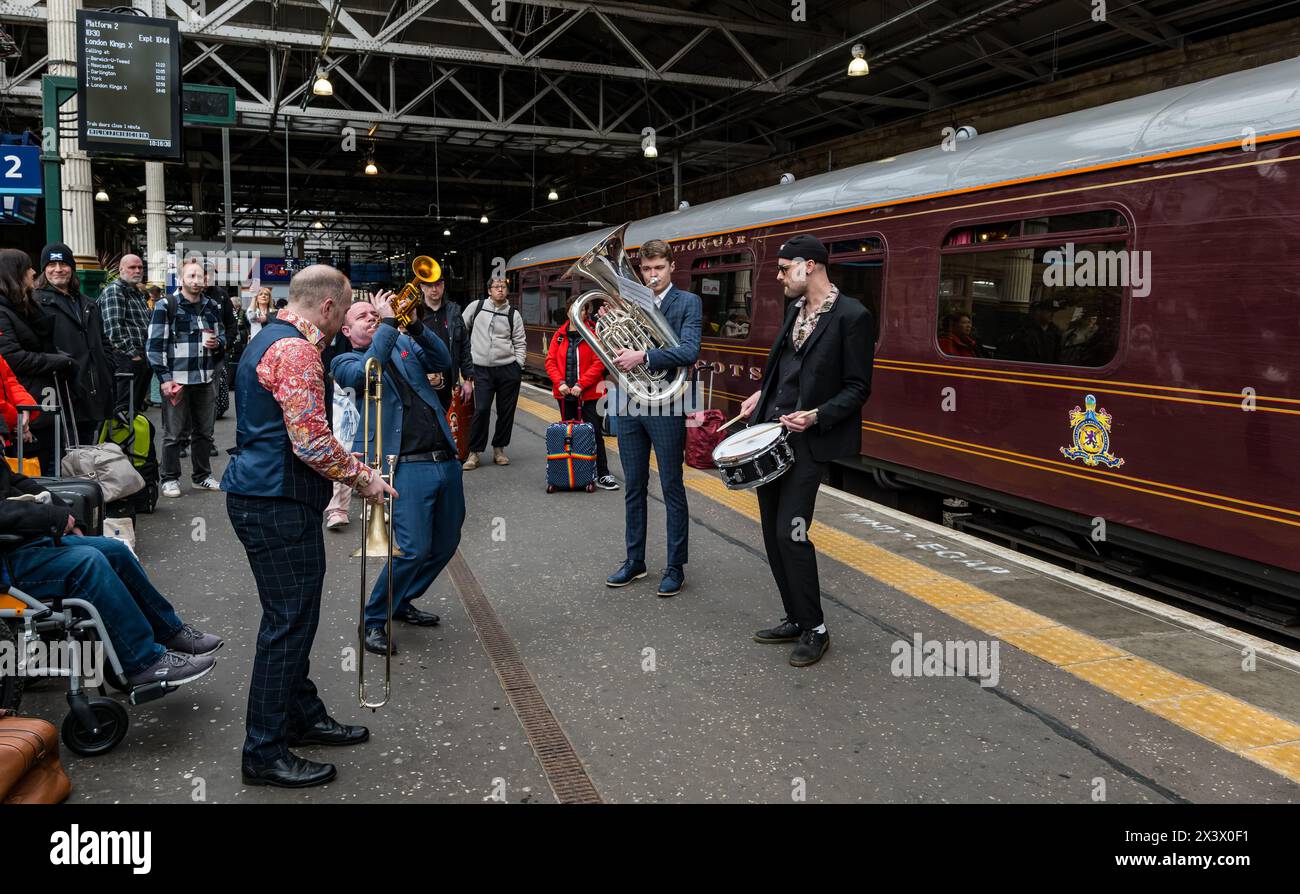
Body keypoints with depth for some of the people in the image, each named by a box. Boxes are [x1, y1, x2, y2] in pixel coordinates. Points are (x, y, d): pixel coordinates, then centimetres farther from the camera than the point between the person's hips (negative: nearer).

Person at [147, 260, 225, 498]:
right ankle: (170, 479, 13)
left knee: (204, 431, 13)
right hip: (176, 380, -5)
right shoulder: (166, 306, -5)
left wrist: (217, 342, -1)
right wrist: (164, 378, -13)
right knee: (173, 433, 2)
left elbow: (222, 335, 24)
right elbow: (155, 344, -8)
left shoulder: (212, 307, 12)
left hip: (205, 380, 5)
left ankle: (202, 476, 25)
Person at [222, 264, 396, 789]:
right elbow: (311, 440, -23)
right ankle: (266, 754, 7)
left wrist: (352, 468, 20)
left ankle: (303, 716, 32)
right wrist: (361, 477, -9)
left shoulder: (272, 339, 17)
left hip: (261, 494, 11)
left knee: (292, 616, 19)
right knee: (289, 622, -3)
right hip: (277, 504, -11)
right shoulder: (296, 350, -17)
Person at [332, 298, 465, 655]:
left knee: (445, 545, 13)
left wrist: (414, 324, -9)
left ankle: (402, 603, 34)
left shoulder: (404, 343, 19)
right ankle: (375, 621, 4)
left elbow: (443, 361, 3)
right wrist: (389, 323, -14)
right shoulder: (344, 361, 8)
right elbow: (363, 374, -16)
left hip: (446, 460, 6)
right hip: (406, 466, -5)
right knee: (413, 549, -16)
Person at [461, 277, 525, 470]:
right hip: (482, 369, -1)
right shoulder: (476, 307, 4)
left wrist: (518, 366, -1)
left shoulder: (514, 314, 5)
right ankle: (474, 452, 3)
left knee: (506, 410, 5)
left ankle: (499, 448, 20)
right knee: (481, 410, -8)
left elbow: (520, 343, 8)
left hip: (508, 369, 1)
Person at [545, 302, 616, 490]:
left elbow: (599, 363, -12)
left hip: (589, 393, -4)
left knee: (595, 432, -5)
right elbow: (550, 361, 4)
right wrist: (560, 383, -11)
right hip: (564, 393, 5)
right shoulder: (560, 335, 7)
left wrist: (581, 385, -17)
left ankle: (602, 475, -1)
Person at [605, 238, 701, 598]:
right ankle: (635, 561, 25)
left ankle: (676, 567, 14)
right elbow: (613, 349, 10)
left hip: (666, 407, -5)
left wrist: (643, 356, -26)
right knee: (634, 488, 13)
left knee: (672, 490, 4)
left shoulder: (688, 302, -3)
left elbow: (689, 351, -17)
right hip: (629, 406, 5)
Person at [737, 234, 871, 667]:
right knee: (772, 532, 11)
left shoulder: (851, 316, -11)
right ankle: (795, 620, 25)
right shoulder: (795, 310, 13)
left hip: (807, 441, -8)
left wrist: (816, 416, -22)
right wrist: (763, 394, 12)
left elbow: (857, 388, -11)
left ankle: (815, 630, 7)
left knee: (790, 532, -10)